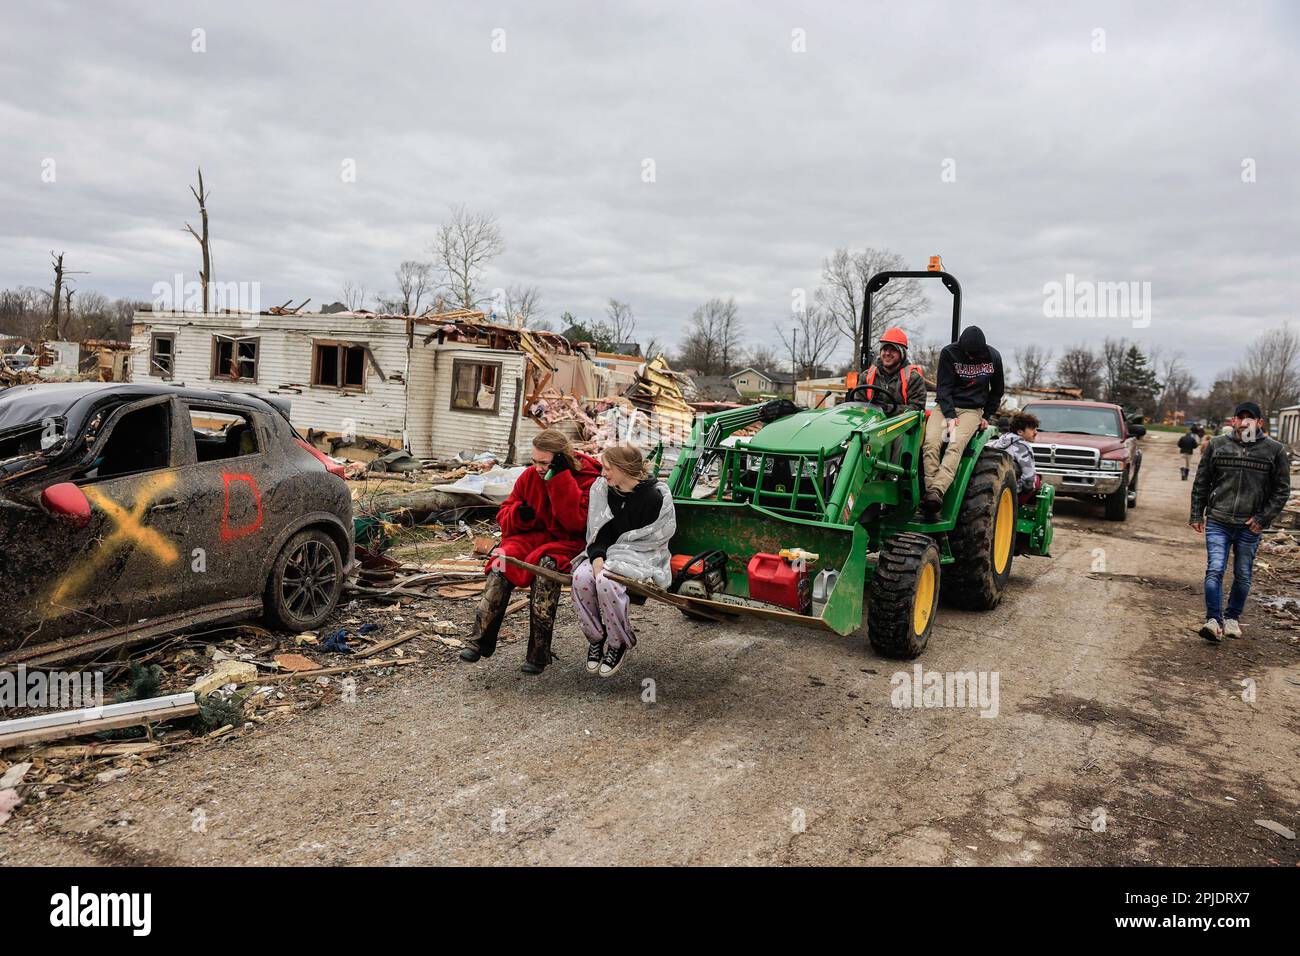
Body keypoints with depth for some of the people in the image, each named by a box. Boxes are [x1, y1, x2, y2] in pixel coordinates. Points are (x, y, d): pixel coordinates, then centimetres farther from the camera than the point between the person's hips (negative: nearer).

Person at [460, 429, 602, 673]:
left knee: (546, 563, -37)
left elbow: (576, 522, -22)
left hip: (566, 543, -4)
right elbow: (504, 515, 13)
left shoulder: (587, 479, -8)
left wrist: (560, 478, -22)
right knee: (502, 560, -28)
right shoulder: (530, 476, 6)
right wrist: (519, 514, -12)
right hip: (530, 537, 4)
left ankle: (538, 653, -32)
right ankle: (481, 640, -26)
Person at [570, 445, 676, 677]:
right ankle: (595, 638, -5)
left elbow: (650, 539, -13)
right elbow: (599, 530, 3)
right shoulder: (602, 488, 4)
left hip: (642, 558, -5)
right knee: (581, 577, -28)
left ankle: (618, 644, -11)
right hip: (606, 553, 5)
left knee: (606, 581, -35)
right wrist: (597, 556, -16)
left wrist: (612, 558, -15)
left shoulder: (655, 496, -13)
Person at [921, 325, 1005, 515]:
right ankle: (929, 490, -34)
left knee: (956, 445, -30)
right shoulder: (949, 353, -4)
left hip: (972, 410, 0)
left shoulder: (992, 357, 3)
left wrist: (986, 416, 12)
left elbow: (997, 390, 18)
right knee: (930, 442, -29)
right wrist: (949, 416, -18)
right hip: (946, 407, 0)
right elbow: (943, 387, -6)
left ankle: (937, 491, -46)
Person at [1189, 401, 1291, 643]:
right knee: (1215, 570, -11)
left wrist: (1264, 518, -5)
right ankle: (1214, 620, -10)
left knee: (1243, 575, 10)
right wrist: (1196, 515, 5)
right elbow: (1201, 482, 8)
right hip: (1217, 523, 0)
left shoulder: (1275, 450, 1)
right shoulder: (1217, 445, 3)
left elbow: (1282, 490, 4)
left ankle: (1232, 618, 26)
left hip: (1250, 526, 0)